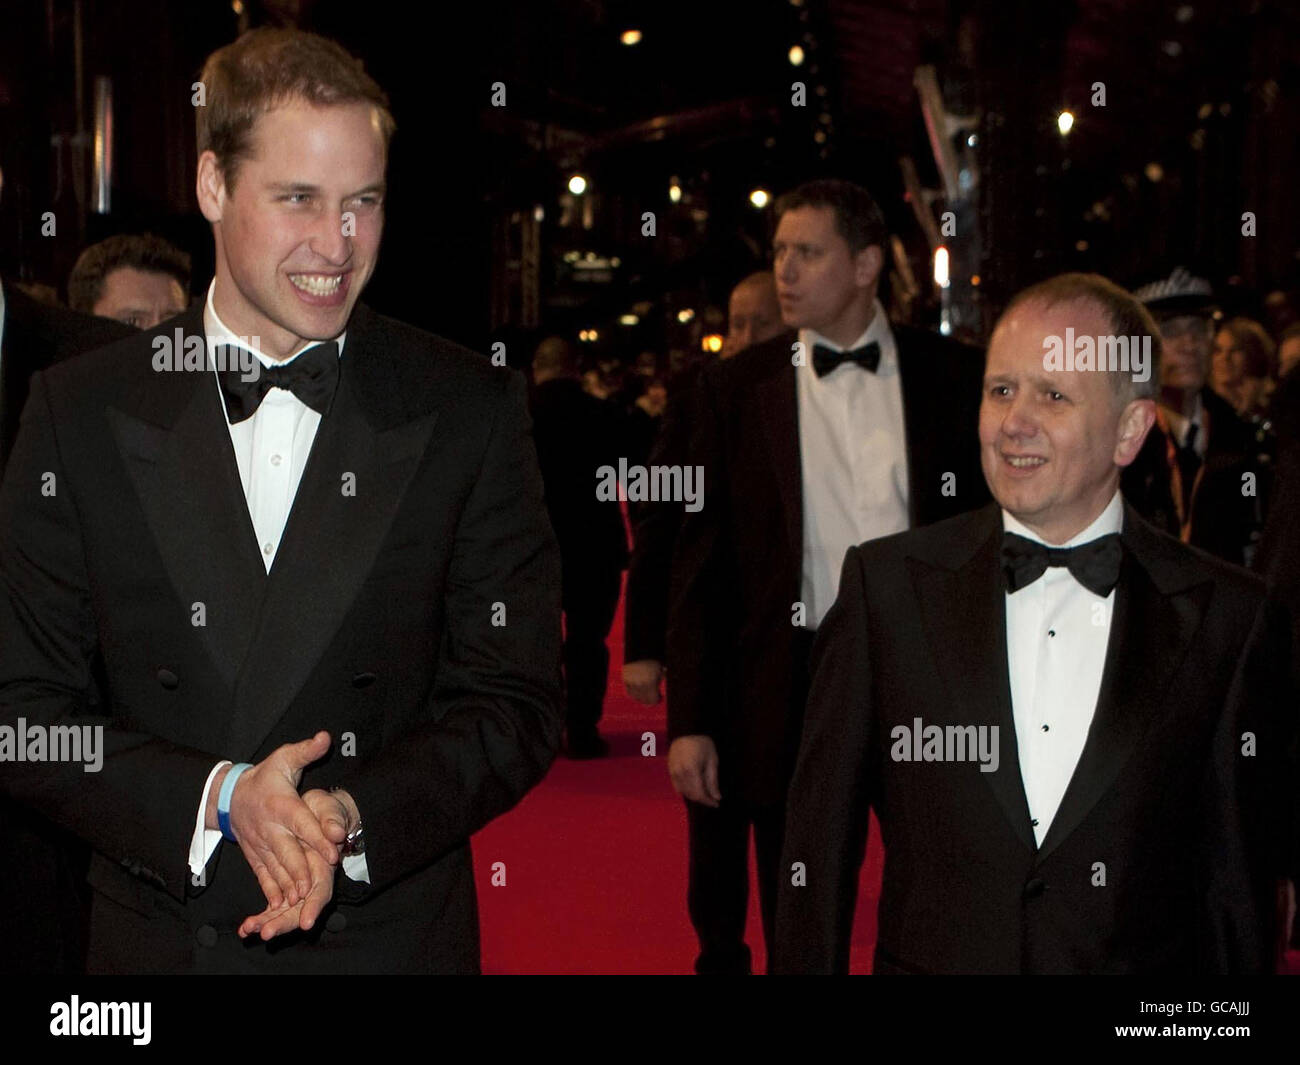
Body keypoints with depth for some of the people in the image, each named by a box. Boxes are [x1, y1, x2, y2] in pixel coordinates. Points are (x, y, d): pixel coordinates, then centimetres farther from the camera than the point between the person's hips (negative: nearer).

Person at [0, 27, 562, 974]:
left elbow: (517, 703, -4)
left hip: (394, 932, 0)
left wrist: (357, 815, -20)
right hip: (155, 936, 1)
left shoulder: (473, 409, -4)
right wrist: (216, 799, -17)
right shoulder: (81, 411, -3)